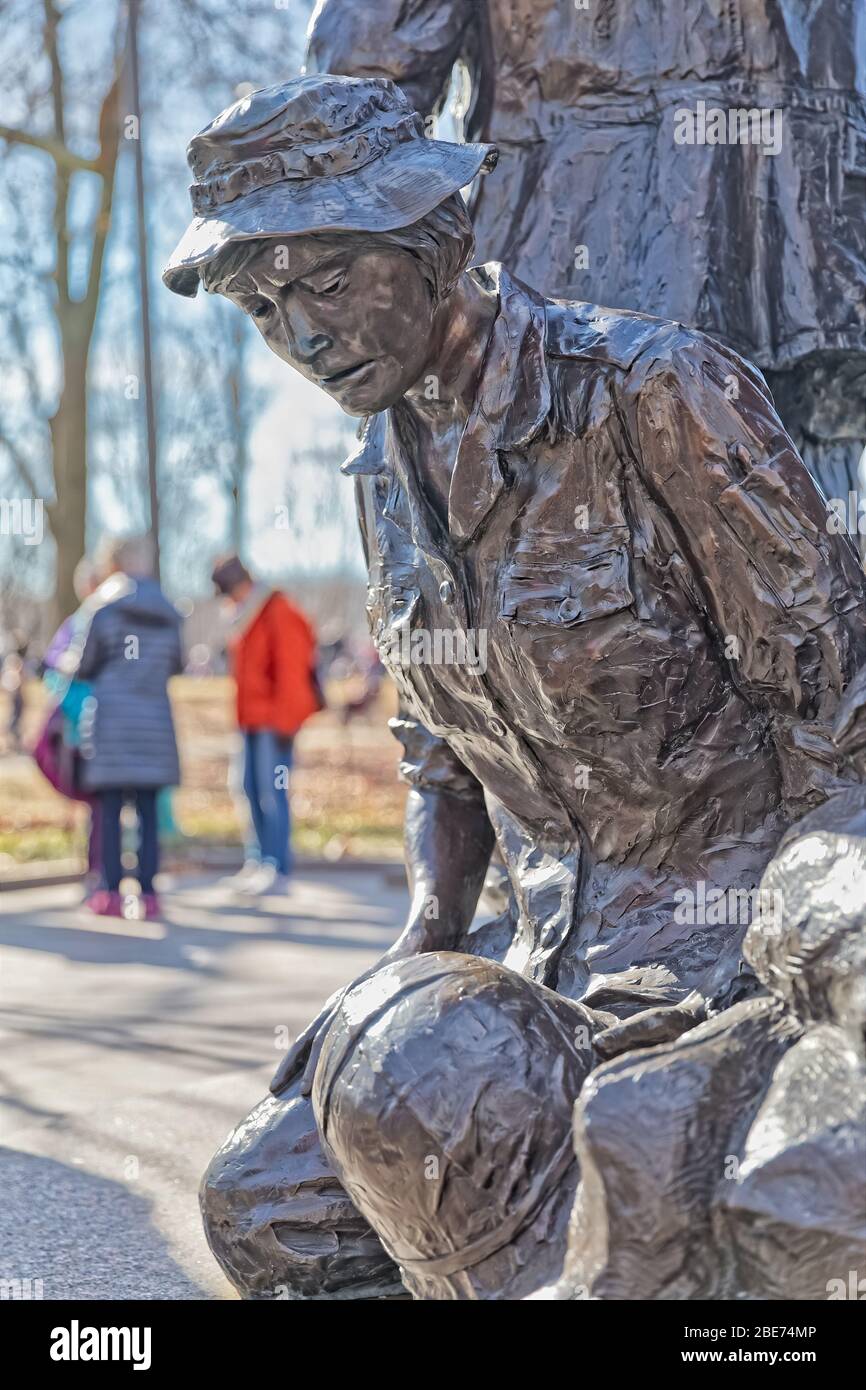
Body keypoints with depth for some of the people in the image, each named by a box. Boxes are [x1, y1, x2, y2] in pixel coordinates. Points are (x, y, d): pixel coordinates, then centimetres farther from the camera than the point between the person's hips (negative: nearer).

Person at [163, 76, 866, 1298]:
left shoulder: (654, 392, -17)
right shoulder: (389, 465, 7)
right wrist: (426, 938, 3)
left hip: (720, 912, -7)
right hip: (545, 927, 7)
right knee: (258, 1197, 1)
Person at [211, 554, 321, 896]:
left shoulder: (280, 615, -12)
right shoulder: (247, 618, 18)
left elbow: (291, 674, -17)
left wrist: (283, 721, -18)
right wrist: (242, 716, 18)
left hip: (273, 722, -9)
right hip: (252, 720, 9)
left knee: (272, 793, -11)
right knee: (253, 790, 9)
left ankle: (276, 868, -9)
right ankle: (259, 860, 15)